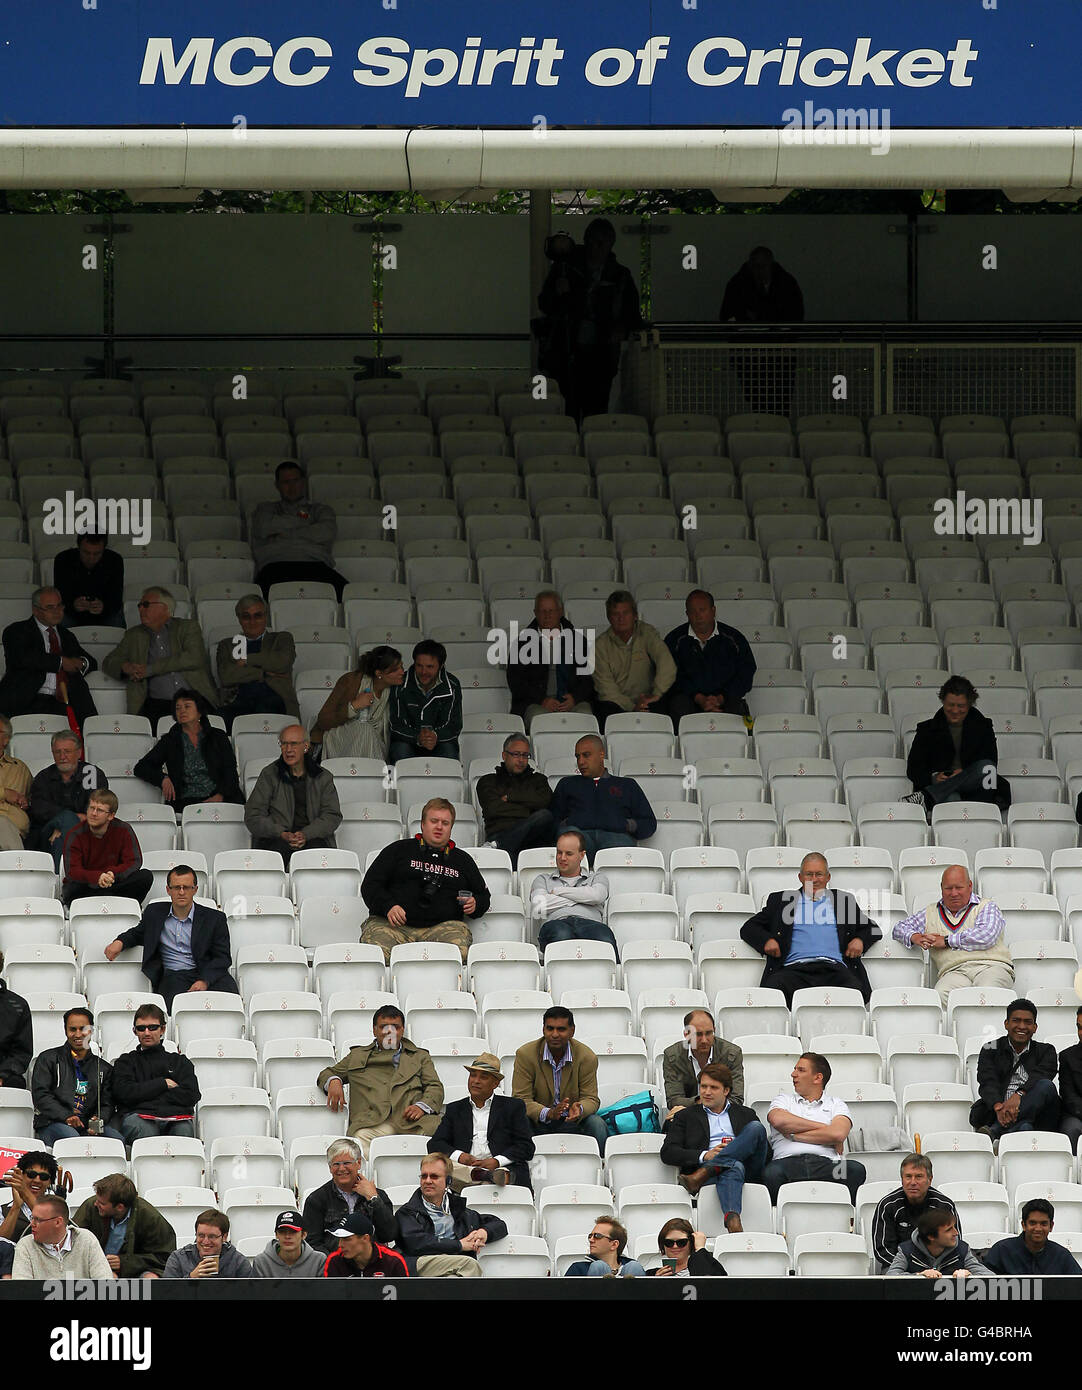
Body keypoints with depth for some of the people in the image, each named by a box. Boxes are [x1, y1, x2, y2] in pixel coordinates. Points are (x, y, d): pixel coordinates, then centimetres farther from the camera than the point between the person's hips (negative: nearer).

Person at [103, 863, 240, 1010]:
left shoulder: (215, 918, 6)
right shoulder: (155, 913, 14)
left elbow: (223, 958, 2)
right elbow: (138, 933, 33)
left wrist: (204, 981, -15)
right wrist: (120, 942, 10)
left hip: (208, 974, 0)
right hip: (173, 977, 0)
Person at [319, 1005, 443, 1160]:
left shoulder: (420, 1056, 32)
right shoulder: (357, 1056, 35)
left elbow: (435, 1088, 19)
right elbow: (326, 1074, 38)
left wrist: (421, 1106, -5)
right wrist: (333, 1081, 9)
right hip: (372, 1122, 0)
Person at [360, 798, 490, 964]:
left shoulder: (462, 860, 27)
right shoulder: (399, 850, 20)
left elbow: (484, 895, 36)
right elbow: (370, 885, 13)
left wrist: (475, 905, 10)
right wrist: (388, 906, -8)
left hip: (443, 924, 1)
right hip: (395, 925, -1)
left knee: (460, 950, -36)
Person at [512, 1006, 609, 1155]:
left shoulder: (587, 1057, -4)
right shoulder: (526, 1054, -7)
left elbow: (591, 1099, -3)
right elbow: (521, 1099, -11)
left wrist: (579, 1109, -30)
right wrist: (548, 1114, -31)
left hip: (571, 1122, 1)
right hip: (539, 1123, -1)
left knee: (597, 1124, -28)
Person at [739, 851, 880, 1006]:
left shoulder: (842, 899, 27)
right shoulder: (780, 900, 24)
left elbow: (873, 929, 30)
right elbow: (748, 928, 25)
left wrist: (859, 940, 6)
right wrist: (766, 940, 2)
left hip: (833, 968, 0)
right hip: (795, 968, 0)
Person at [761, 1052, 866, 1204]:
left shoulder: (836, 1104, 23)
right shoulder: (784, 1099, 27)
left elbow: (838, 1134, 1)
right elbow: (778, 1120, 1)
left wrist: (793, 1135, 3)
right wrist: (822, 1127, 5)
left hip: (824, 1163, 0)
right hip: (788, 1161, 0)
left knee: (856, 1169, -33)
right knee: (772, 1173, -38)